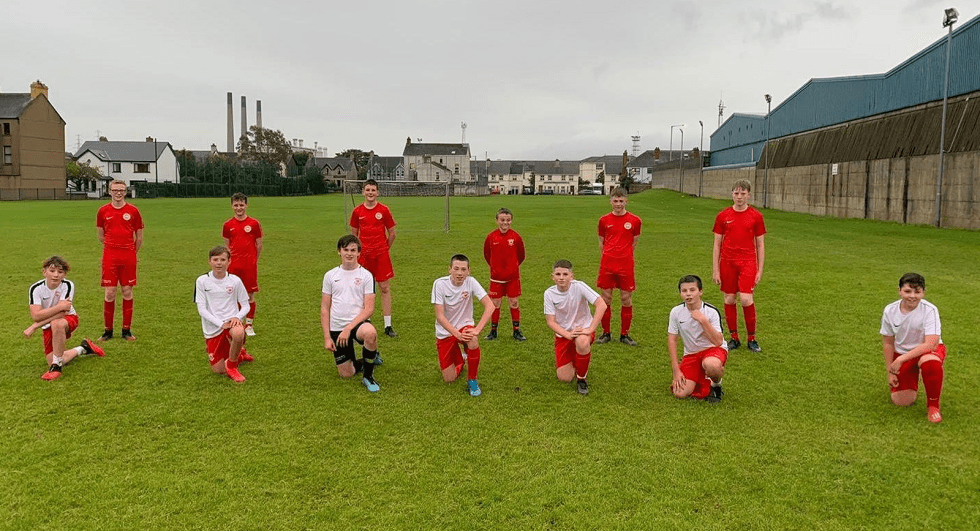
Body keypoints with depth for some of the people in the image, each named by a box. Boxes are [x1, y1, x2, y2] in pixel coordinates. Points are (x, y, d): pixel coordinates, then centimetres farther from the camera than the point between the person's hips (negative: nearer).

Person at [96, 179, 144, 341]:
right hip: (109, 257, 0)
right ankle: (108, 331, 11)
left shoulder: (133, 211, 2)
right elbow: (101, 236, 15)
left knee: (127, 292, 4)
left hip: (129, 257, 0)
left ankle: (127, 330, 12)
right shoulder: (103, 211, 5)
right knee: (110, 293, 0)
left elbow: (139, 237, 9)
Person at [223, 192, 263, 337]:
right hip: (233, 266, 1)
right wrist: (229, 260, 5)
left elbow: (259, 245, 6)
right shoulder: (227, 225, 4)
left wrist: (253, 260, 6)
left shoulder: (254, 223, -1)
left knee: (250, 295, 3)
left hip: (250, 265, -1)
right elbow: (227, 245, 14)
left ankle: (249, 325, 15)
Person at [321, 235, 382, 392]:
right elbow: (324, 309, 7)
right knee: (346, 374, 0)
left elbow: (369, 308, -9)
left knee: (370, 333, -39)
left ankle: (368, 376, -15)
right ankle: (363, 362, 36)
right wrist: (327, 337, -1)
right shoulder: (330, 275, 6)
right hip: (336, 327, 3)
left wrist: (348, 328, -19)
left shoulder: (366, 275, -3)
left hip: (358, 322, -3)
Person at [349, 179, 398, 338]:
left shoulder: (383, 210, -1)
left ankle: (388, 326, 3)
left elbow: (392, 233, 7)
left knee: (385, 288, -2)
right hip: (364, 254, 2)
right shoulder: (357, 211, 3)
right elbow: (354, 234, 15)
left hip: (381, 253, -1)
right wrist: (359, 249, 10)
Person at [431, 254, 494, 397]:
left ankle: (472, 380, -13)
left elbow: (490, 306, -22)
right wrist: (457, 334, -29)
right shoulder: (440, 284, -18)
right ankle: (461, 360, 32)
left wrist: (477, 329, -33)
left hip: (465, 326, 0)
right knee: (449, 378, -4)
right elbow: (439, 316, -19)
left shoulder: (471, 282, -15)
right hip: (445, 332, 0)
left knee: (473, 340, -37)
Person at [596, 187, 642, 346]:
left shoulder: (634, 220, 2)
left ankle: (625, 334, 14)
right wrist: (610, 256, 7)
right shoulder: (604, 220, 5)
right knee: (606, 299, 4)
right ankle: (606, 333, 16)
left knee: (626, 300, 3)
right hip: (607, 265, 1)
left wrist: (624, 255, 10)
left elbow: (634, 243, 11)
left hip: (626, 265, -1)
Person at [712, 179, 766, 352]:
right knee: (729, 300, 6)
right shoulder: (723, 216, 5)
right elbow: (717, 244, 7)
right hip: (727, 262, 2)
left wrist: (760, 270, 2)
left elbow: (760, 245, 7)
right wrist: (715, 270, 2)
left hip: (748, 262, -2)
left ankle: (751, 338, 6)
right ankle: (734, 338, 19)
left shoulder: (756, 216, 3)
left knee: (746, 299, -12)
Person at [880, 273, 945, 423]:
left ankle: (933, 406, -15)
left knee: (930, 362, -41)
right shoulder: (890, 311, -12)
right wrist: (891, 371, -1)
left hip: (928, 350, -3)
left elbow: (930, 344, -30)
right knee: (901, 401, -8)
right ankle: (911, 383, 31)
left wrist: (901, 360, -33)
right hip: (902, 352, 3)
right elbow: (888, 342, 0)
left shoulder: (930, 310, -23)